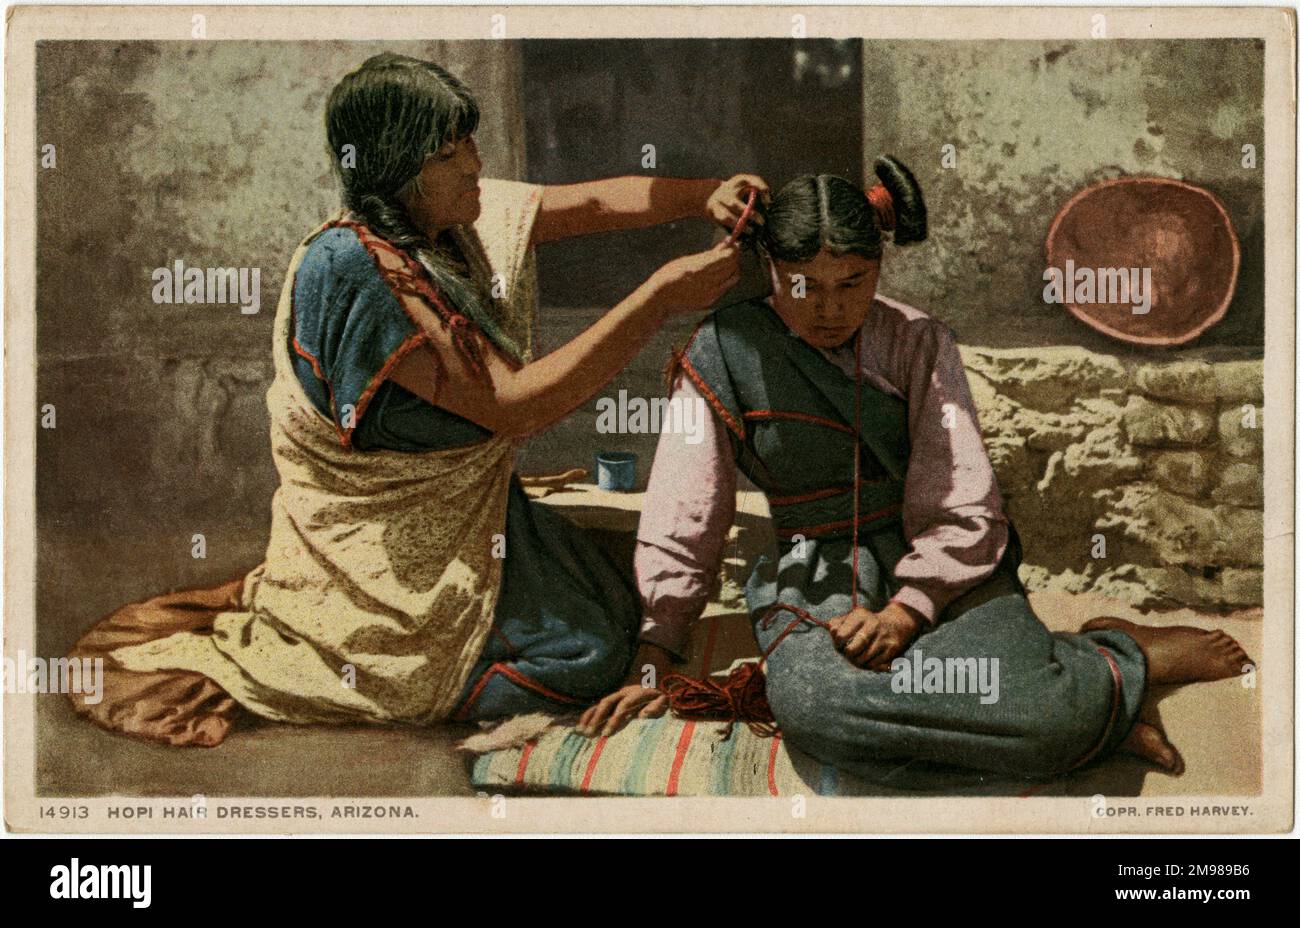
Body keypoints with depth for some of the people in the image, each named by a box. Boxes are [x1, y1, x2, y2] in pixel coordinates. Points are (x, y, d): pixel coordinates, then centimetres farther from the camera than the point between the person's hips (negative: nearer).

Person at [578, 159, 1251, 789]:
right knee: (810, 703, -39)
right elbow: (680, 525, 3)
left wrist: (901, 615, -19)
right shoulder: (723, 356, 0)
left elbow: (964, 511, -4)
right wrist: (653, 662, -4)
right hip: (815, 578, 1)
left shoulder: (917, 342, 1)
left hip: (940, 570, -1)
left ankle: (1108, 667, 5)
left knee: (1043, 718, -34)